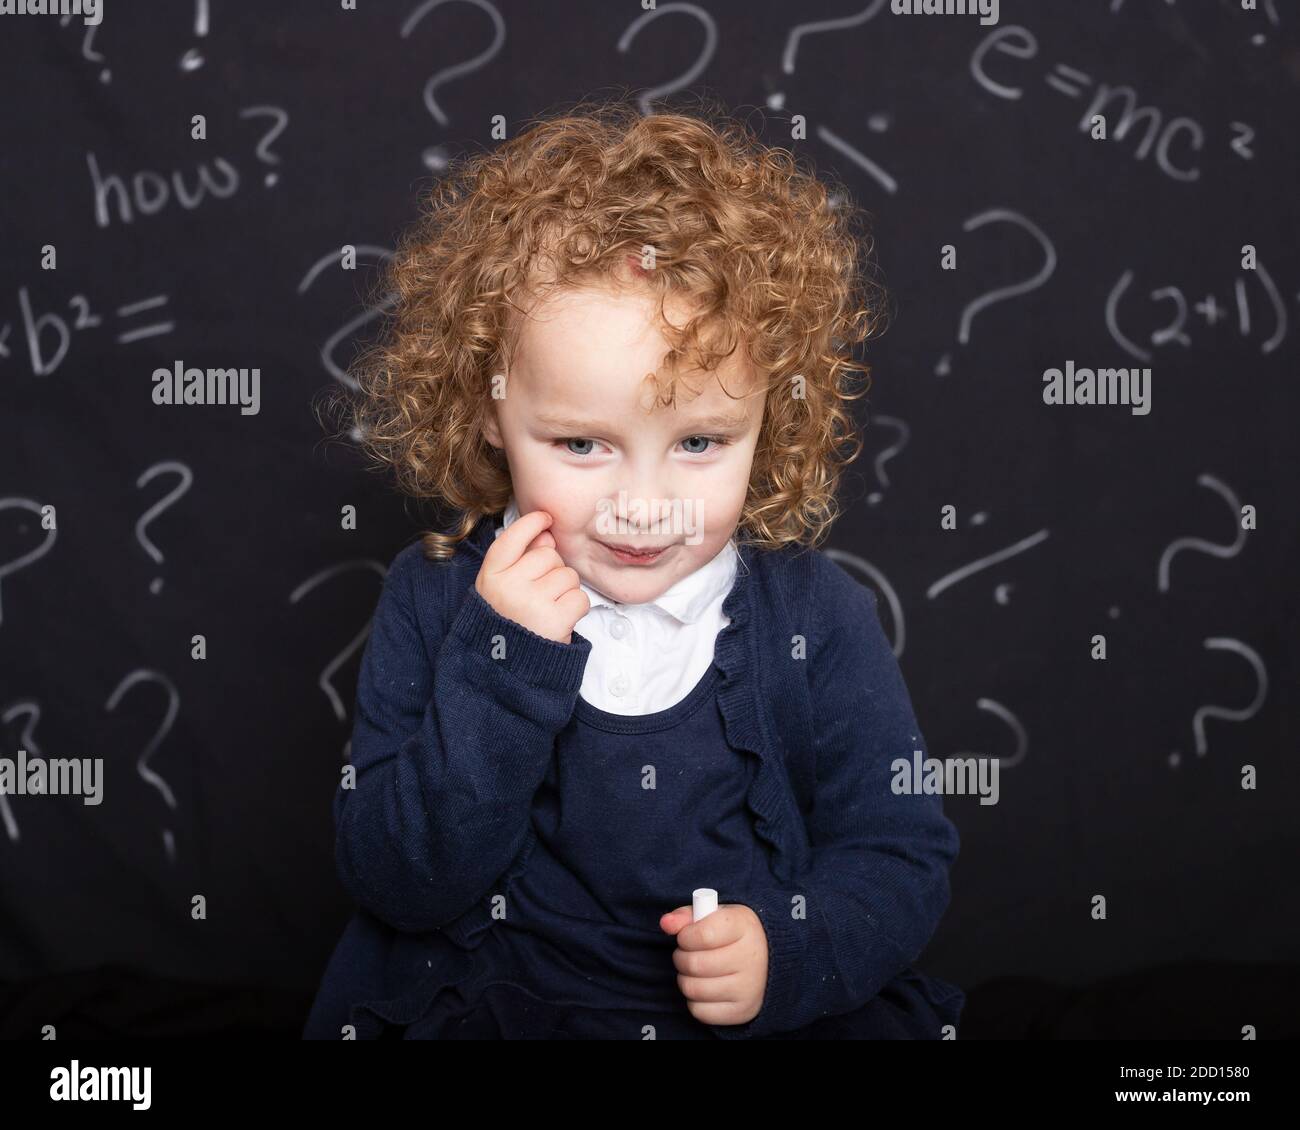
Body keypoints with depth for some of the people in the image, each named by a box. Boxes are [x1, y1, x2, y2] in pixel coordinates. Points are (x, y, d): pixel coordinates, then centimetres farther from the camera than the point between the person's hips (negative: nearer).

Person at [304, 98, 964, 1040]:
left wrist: (789, 952, -19)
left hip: (780, 1019, 1)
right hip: (488, 1009, 0)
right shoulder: (436, 602, -6)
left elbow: (902, 857, 0)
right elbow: (395, 885, -11)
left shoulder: (815, 618, -5)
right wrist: (501, 663, -22)